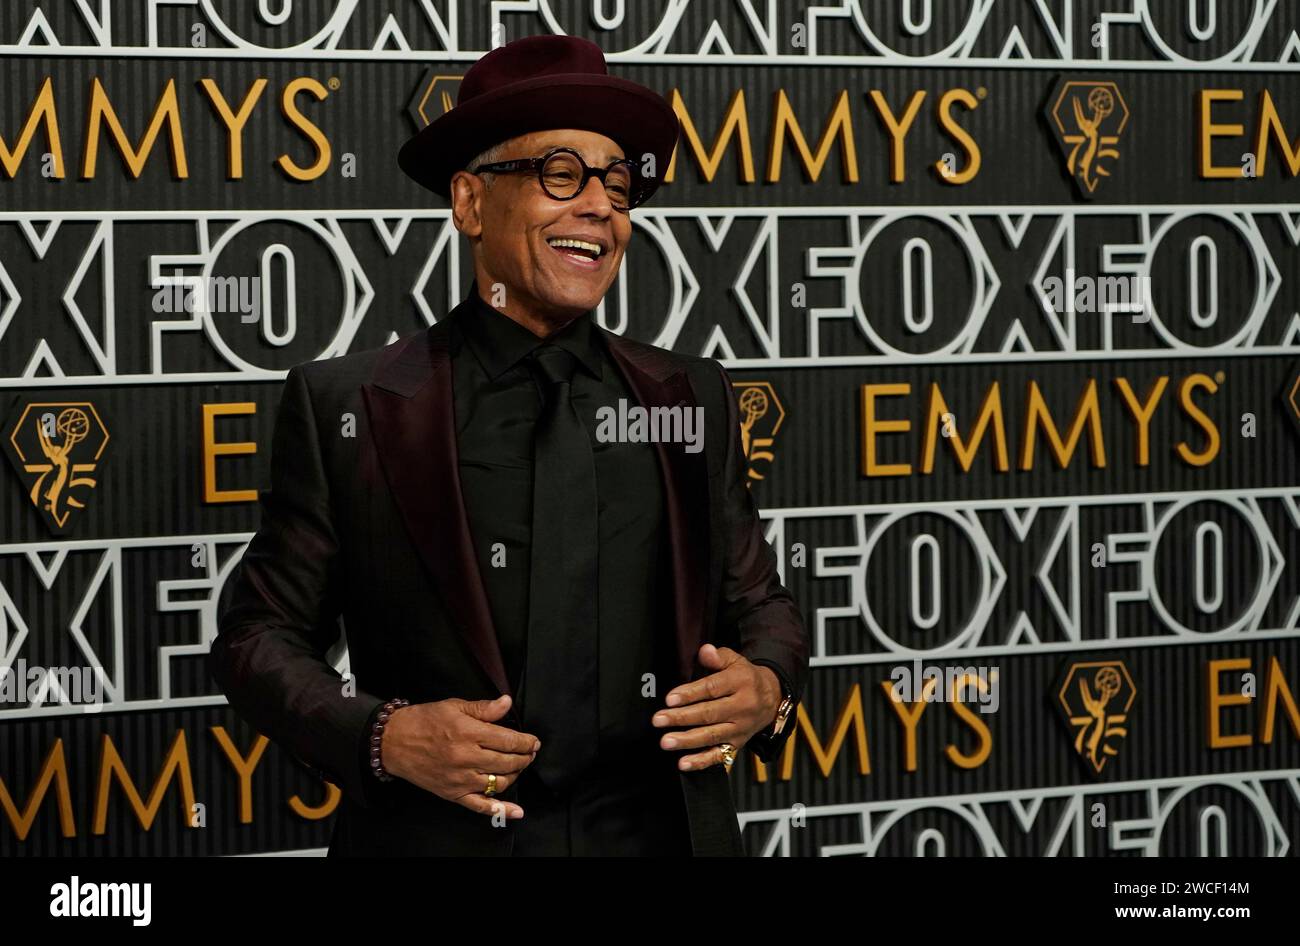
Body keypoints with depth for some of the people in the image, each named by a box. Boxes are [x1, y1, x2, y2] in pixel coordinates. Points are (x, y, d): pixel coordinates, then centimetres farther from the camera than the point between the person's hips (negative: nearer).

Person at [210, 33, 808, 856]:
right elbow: (261, 635, -1)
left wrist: (768, 687, -11)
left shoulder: (693, 401, 3)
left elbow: (759, 604, 10)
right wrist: (381, 736, -18)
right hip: (436, 836, -2)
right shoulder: (345, 407, -4)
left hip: (659, 836, 3)